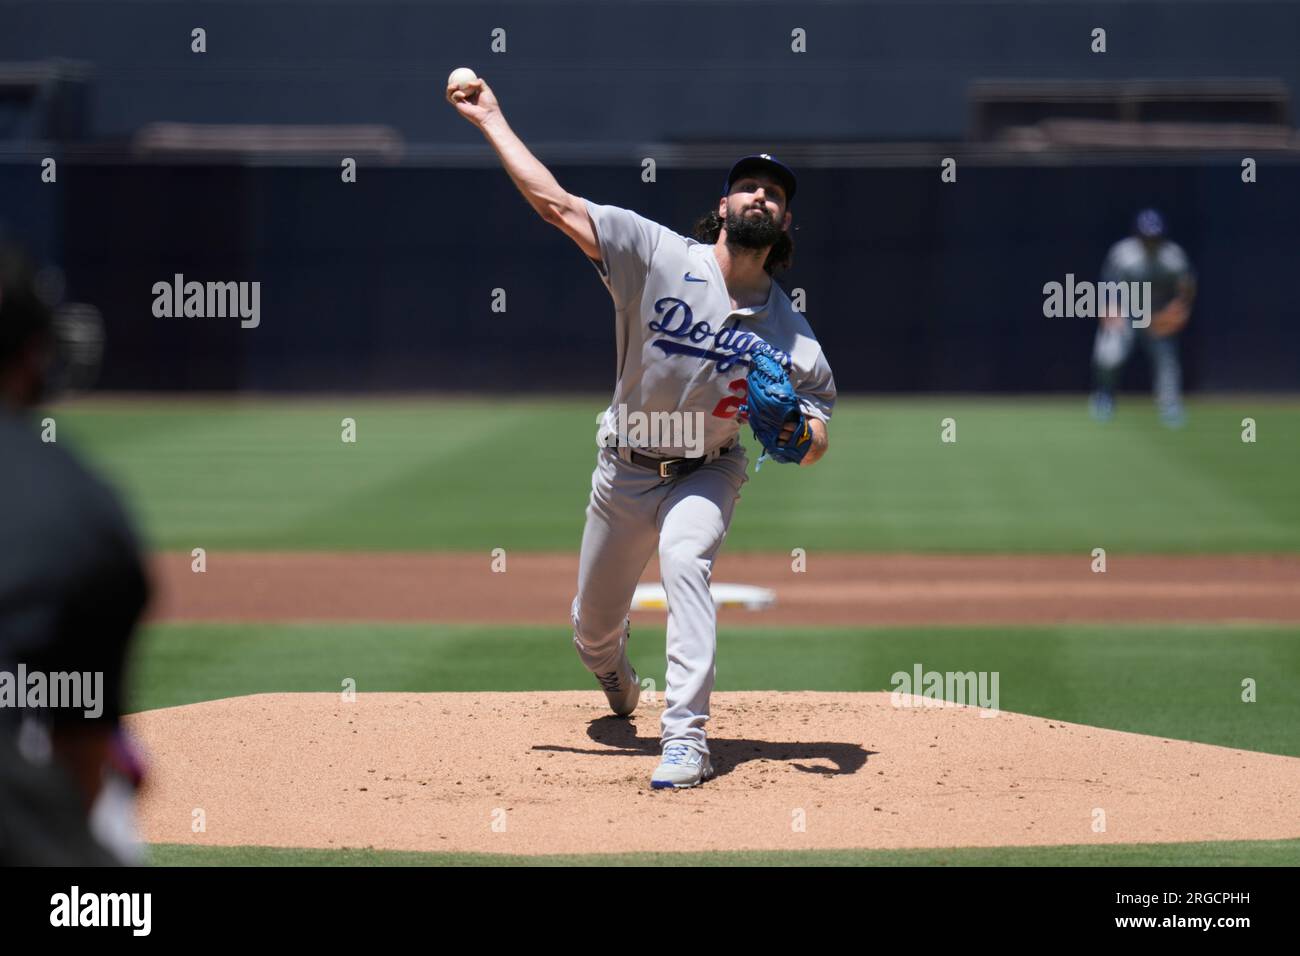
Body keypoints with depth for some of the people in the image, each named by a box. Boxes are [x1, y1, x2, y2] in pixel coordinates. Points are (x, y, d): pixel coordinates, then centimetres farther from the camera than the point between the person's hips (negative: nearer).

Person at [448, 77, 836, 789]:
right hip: (624, 471, 1)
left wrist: (798, 434, -31)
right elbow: (554, 201, -18)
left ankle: (686, 737, -34)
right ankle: (619, 686, 53)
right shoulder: (658, 255, -16)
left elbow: (815, 444, -7)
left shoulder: (789, 331, -12)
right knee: (593, 631, 13)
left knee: (684, 559, -33)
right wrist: (490, 119, -18)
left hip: (706, 474, -1)